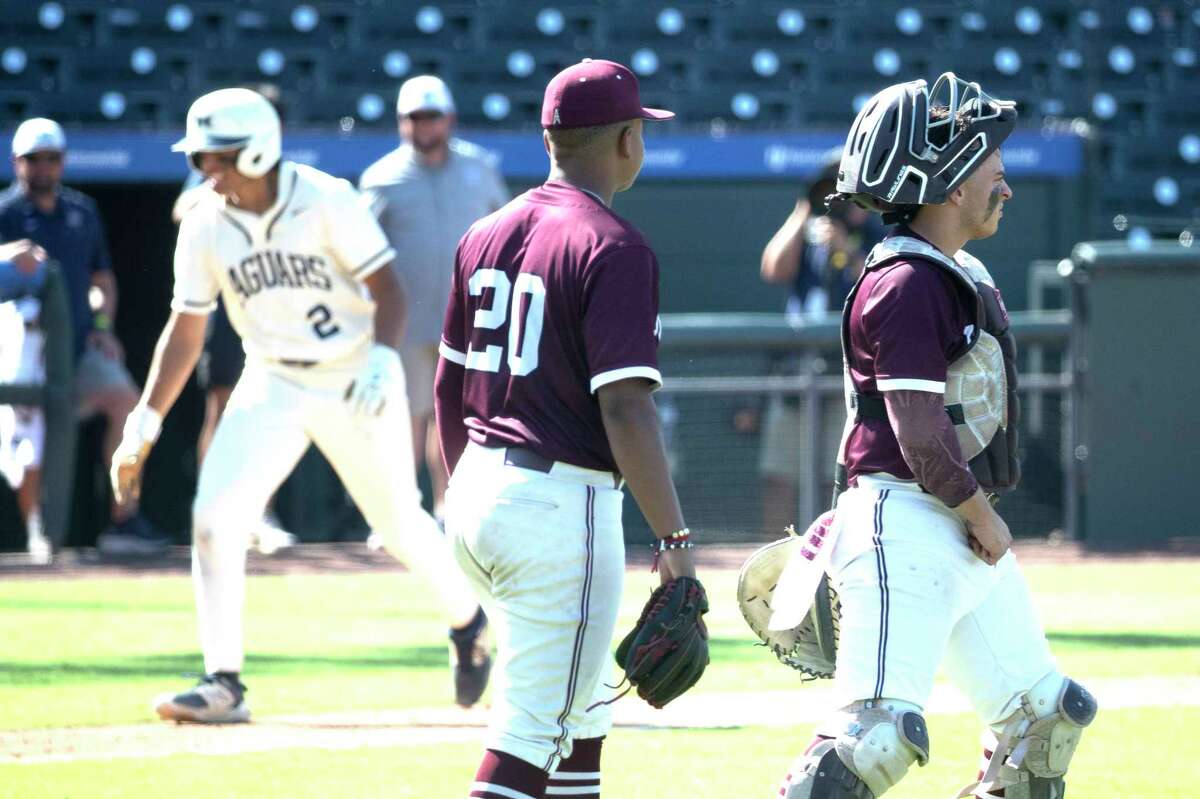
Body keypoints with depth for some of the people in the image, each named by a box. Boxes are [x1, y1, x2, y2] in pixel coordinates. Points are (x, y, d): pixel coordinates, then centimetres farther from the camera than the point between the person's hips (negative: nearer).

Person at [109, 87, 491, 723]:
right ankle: (223, 684, -7)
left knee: (399, 520, 5)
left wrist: (382, 361, -34)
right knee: (214, 517, -13)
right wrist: (143, 426, -3)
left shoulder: (327, 203, -17)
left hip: (356, 382, -3)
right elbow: (185, 333, 2)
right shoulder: (205, 227, -6)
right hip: (272, 388, 3)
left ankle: (468, 623, 35)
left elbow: (387, 290, -16)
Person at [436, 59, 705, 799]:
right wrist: (675, 537, -18)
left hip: (479, 489, 8)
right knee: (537, 724, -5)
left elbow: (449, 384, 16)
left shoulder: (486, 234, 10)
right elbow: (624, 409, -20)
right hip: (563, 500, -8)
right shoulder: (614, 249, -14)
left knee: (580, 707, 21)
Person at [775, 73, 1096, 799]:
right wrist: (985, 520, -11)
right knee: (883, 731, -20)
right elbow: (921, 433, -21)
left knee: (1047, 715, 12)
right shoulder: (907, 286, -16)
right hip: (908, 528, -10)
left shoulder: (963, 275, 15)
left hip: (966, 532, 10)